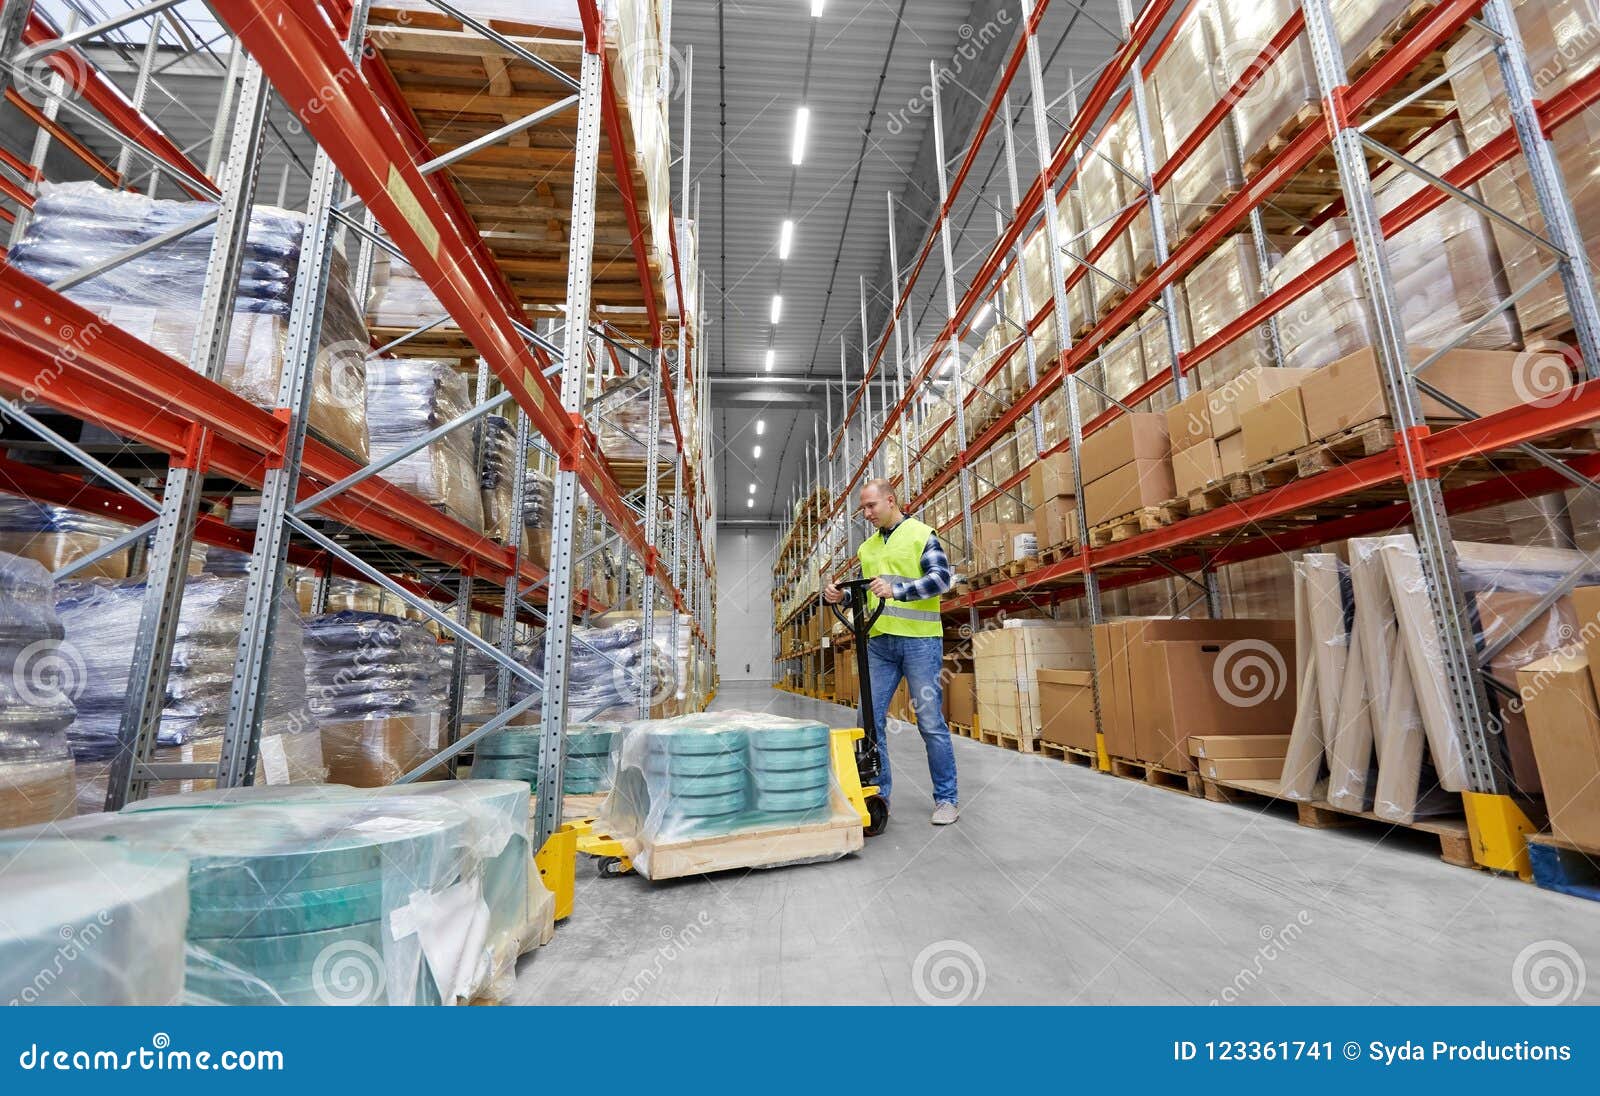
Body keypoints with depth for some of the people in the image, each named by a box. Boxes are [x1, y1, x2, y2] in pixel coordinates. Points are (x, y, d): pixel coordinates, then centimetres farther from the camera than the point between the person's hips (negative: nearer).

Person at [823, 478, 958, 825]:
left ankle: (946, 800, 16)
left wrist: (897, 590, -27)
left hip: (919, 640, -6)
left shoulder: (921, 534, -2)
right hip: (879, 642, 6)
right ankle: (877, 793, 20)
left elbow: (942, 576, -14)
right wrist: (838, 595, -3)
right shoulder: (867, 548, 16)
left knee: (931, 722, 2)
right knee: (871, 718, 6)